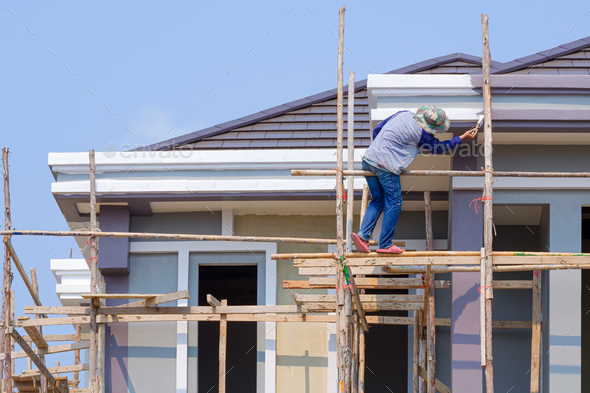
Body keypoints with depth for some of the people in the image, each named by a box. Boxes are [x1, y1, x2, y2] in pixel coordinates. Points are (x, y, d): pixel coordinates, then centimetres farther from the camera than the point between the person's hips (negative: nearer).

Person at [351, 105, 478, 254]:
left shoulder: (404, 114, 11)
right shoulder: (420, 133, -9)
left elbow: (377, 130, 18)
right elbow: (437, 148, 9)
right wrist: (462, 138, 16)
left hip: (369, 158, 8)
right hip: (386, 166, -8)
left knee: (377, 201, 15)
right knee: (394, 203, 4)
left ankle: (363, 235, 0)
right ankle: (385, 244, 5)